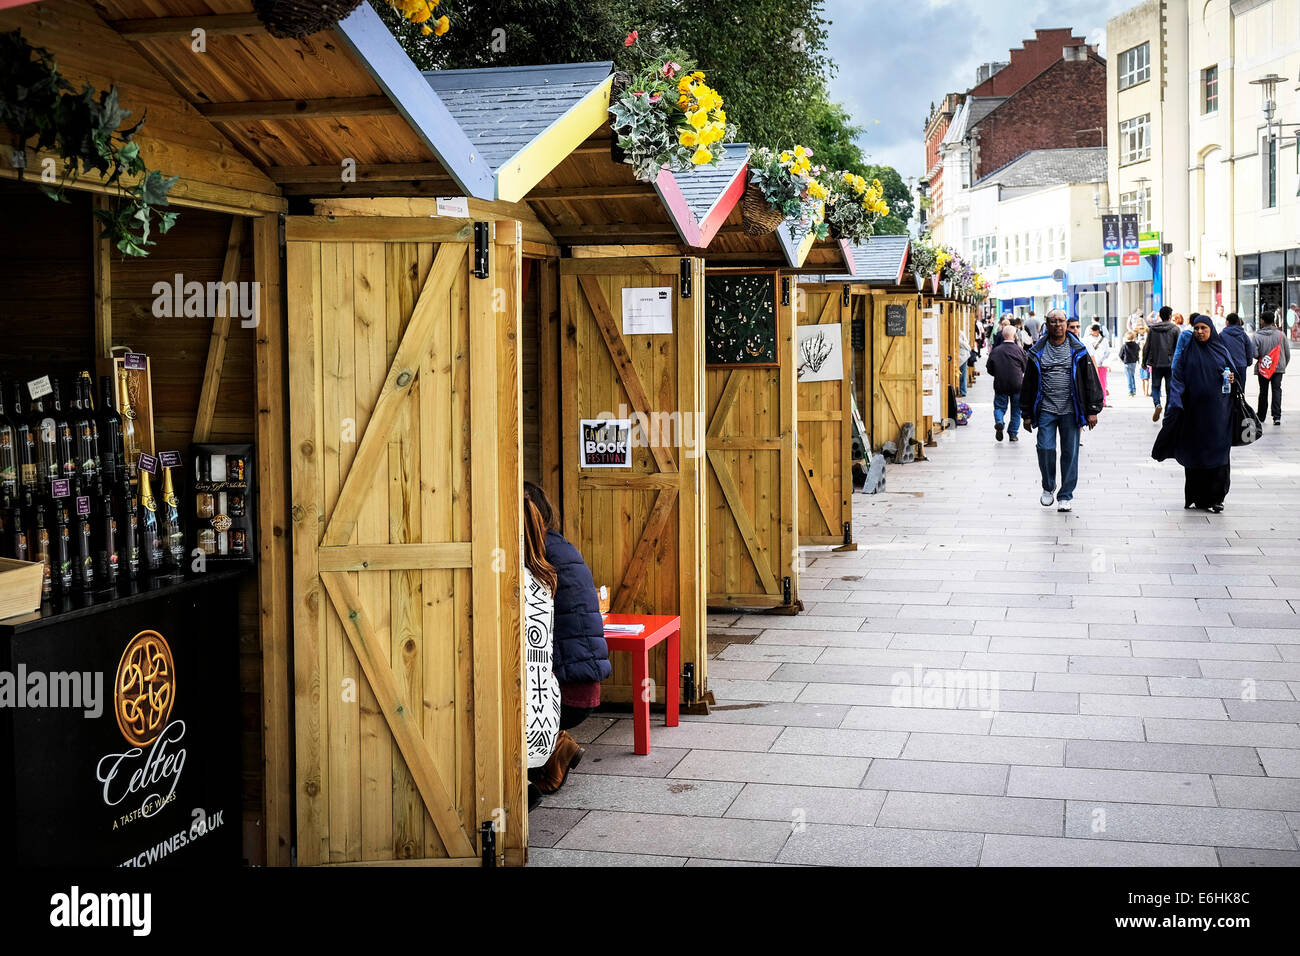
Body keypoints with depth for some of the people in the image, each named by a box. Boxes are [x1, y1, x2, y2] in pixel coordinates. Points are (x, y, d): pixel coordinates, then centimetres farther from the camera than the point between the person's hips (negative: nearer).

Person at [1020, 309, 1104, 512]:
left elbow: (1091, 380, 5)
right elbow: (1028, 385, 10)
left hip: (1070, 410, 0)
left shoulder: (1077, 351, 5)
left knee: (1070, 452, 1)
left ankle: (1066, 495, 12)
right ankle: (1048, 488, 17)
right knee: (1045, 449, -7)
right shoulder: (1038, 353, 7)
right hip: (1046, 410, 1)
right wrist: (1027, 414, 8)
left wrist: (1092, 410, -1)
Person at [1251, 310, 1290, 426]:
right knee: (1277, 389, 1)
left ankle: (1261, 416, 22)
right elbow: (1287, 353, 5)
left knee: (1263, 391, 12)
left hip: (1263, 368, -1)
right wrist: (1284, 365, 19)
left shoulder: (1257, 336, -10)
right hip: (1278, 368, 1)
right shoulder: (1280, 335, -2)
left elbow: (1254, 353, -14)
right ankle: (1277, 416, -11)